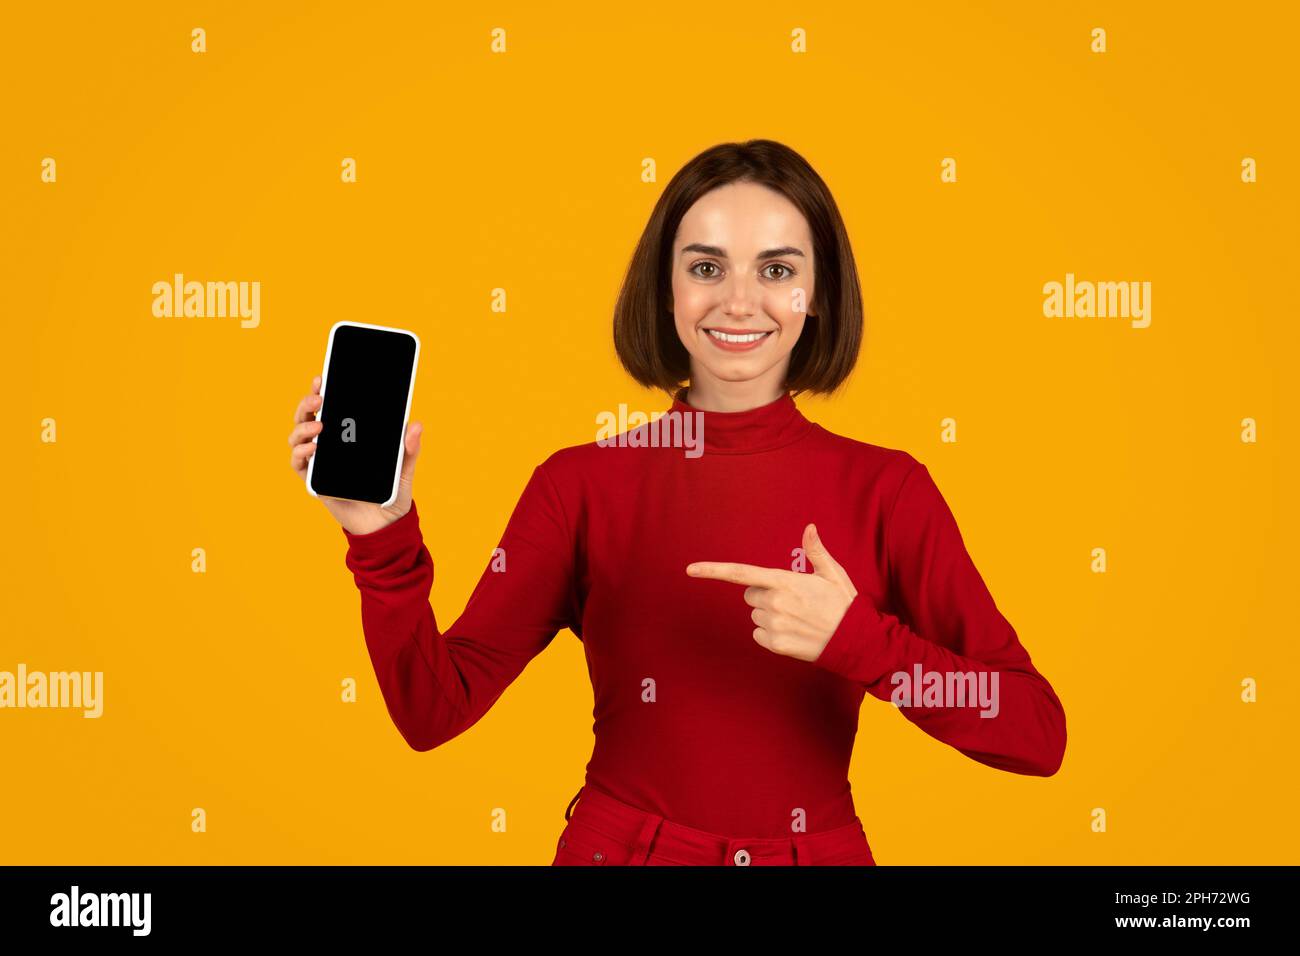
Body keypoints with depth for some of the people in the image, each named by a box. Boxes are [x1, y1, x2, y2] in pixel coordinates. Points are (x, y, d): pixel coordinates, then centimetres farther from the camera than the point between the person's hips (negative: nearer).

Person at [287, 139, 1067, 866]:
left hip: (818, 850, 0)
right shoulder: (580, 483, -6)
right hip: (619, 847, 0)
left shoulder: (887, 488, -8)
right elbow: (435, 710, -12)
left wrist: (856, 640, -26)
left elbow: (1040, 737, -13)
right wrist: (384, 538, -26)